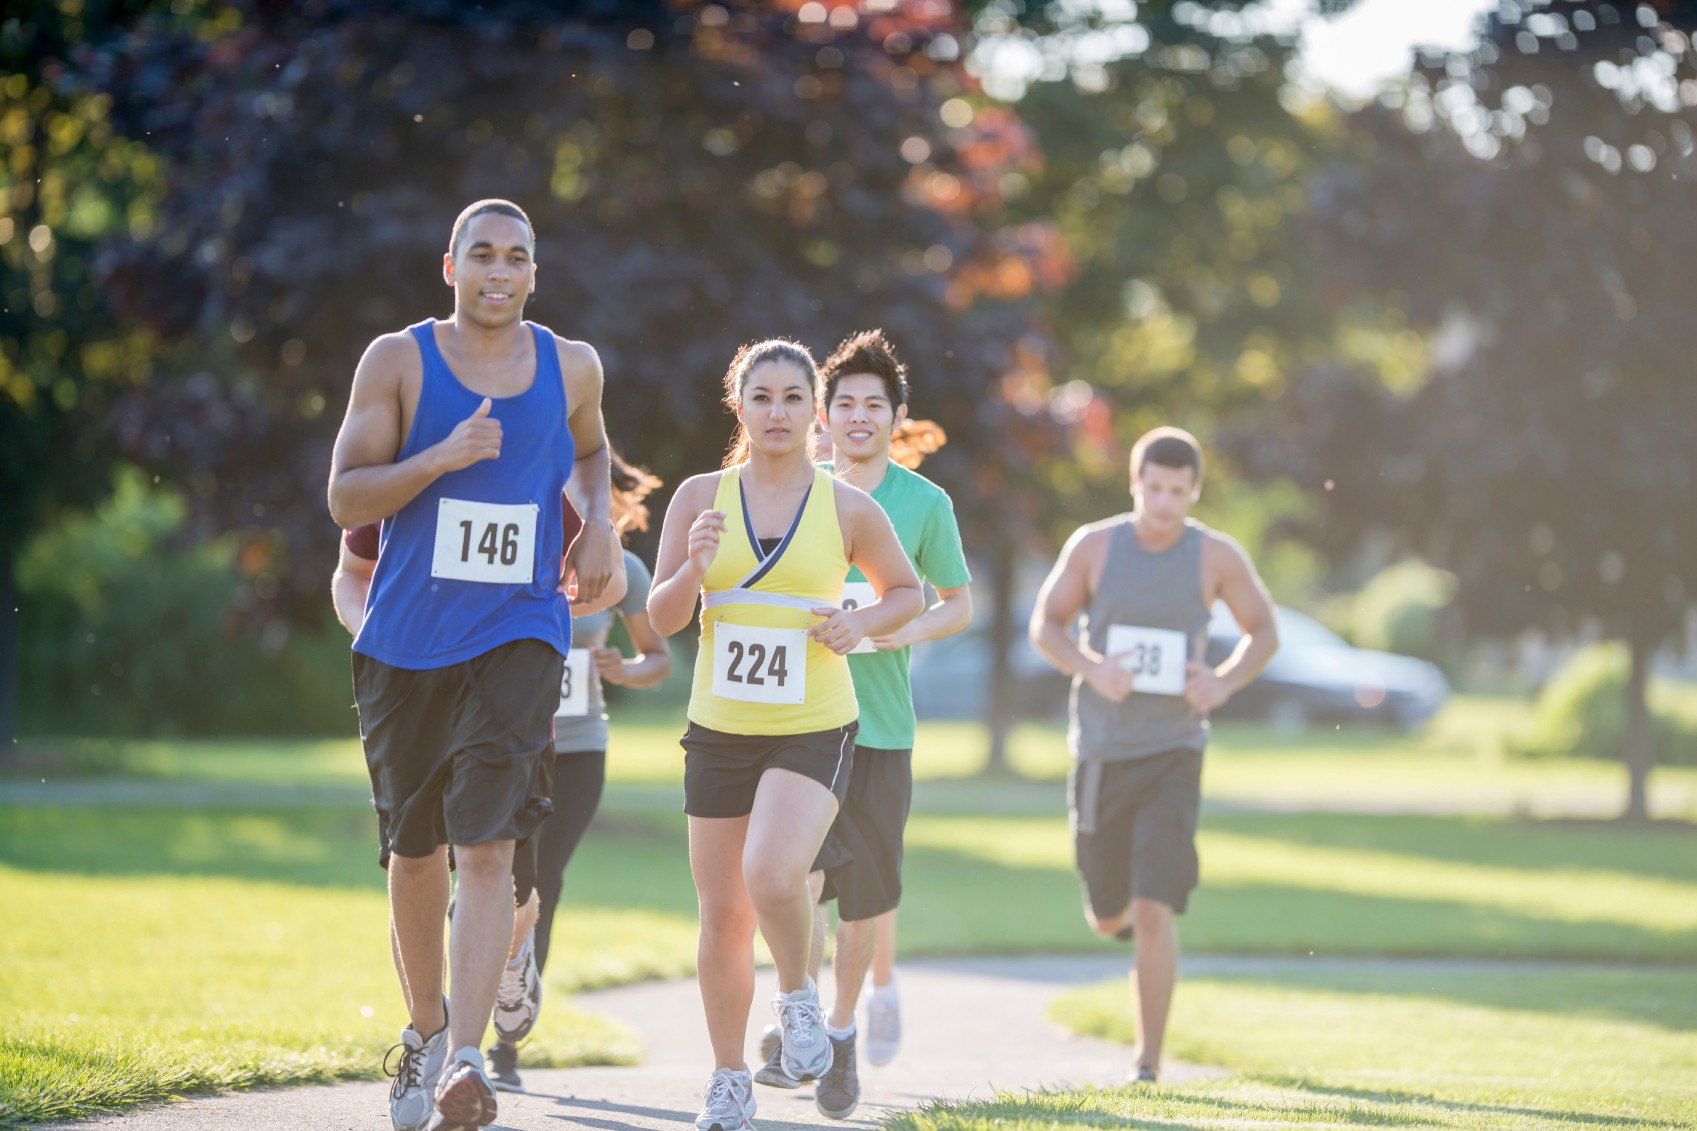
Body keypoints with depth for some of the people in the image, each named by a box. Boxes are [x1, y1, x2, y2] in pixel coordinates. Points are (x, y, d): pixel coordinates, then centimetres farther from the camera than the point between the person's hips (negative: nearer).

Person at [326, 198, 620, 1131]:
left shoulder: (570, 366, 5)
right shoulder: (398, 361, -3)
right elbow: (345, 499, -6)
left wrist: (599, 524, 8)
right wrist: (440, 457, -21)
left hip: (519, 639, 0)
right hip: (405, 641, 0)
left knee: (487, 845, -16)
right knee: (414, 851, 11)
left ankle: (466, 1056, -22)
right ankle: (424, 1029, 33)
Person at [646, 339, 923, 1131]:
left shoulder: (847, 509, -1)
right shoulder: (701, 496, 1)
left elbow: (905, 592, 13)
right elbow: (663, 618, 2)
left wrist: (861, 624, -8)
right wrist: (694, 566, -19)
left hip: (814, 731, -2)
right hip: (719, 730, 2)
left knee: (772, 876, -26)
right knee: (723, 916, 6)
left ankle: (798, 997, 4)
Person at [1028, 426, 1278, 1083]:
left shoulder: (1217, 556, -4)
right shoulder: (1094, 546, -3)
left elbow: (1264, 632, 9)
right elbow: (1045, 626, 4)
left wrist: (1224, 684, -10)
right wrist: (1091, 669, -16)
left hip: (1173, 752, -2)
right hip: (1101, 751, 2)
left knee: (1154, 914, -14)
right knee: (1107, 919, 13)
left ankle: (1149, 1063, -4)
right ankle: (1123, 906, 52)